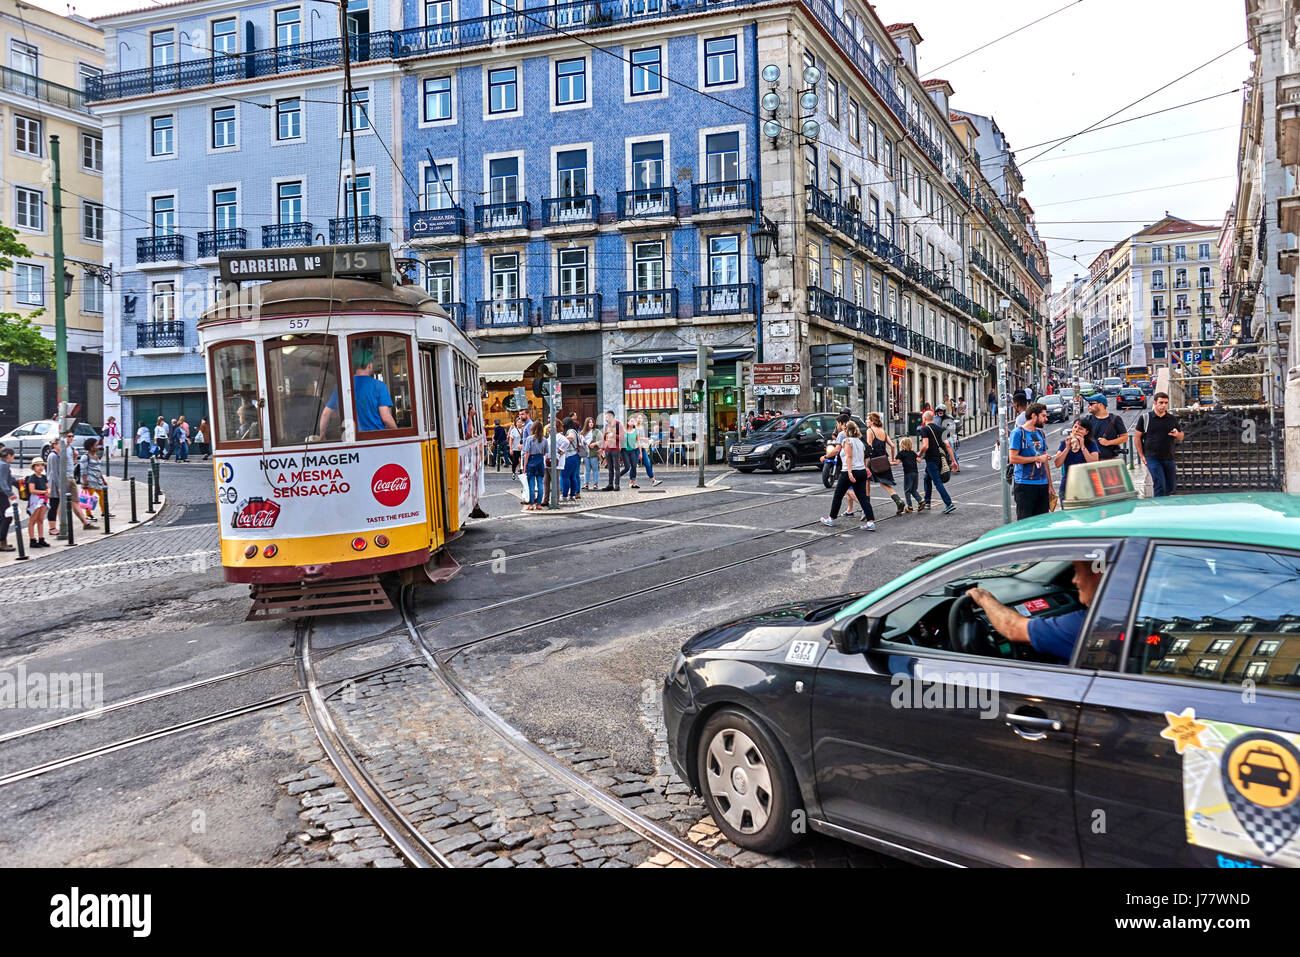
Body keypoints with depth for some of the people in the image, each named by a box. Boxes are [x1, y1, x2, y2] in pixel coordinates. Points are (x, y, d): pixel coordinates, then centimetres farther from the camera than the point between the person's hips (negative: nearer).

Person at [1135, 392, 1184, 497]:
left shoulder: (1172, 419, 9)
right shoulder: (1145, 418, 0)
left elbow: (1181, 438, 16)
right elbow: (1137, 437, 3)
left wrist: (1178, 434, -9)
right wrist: (1141, 455, -2)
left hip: (1168, 458, 4)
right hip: (1152, 458, -4)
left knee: (1170, 487, 9)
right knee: (1160, 485, -12)